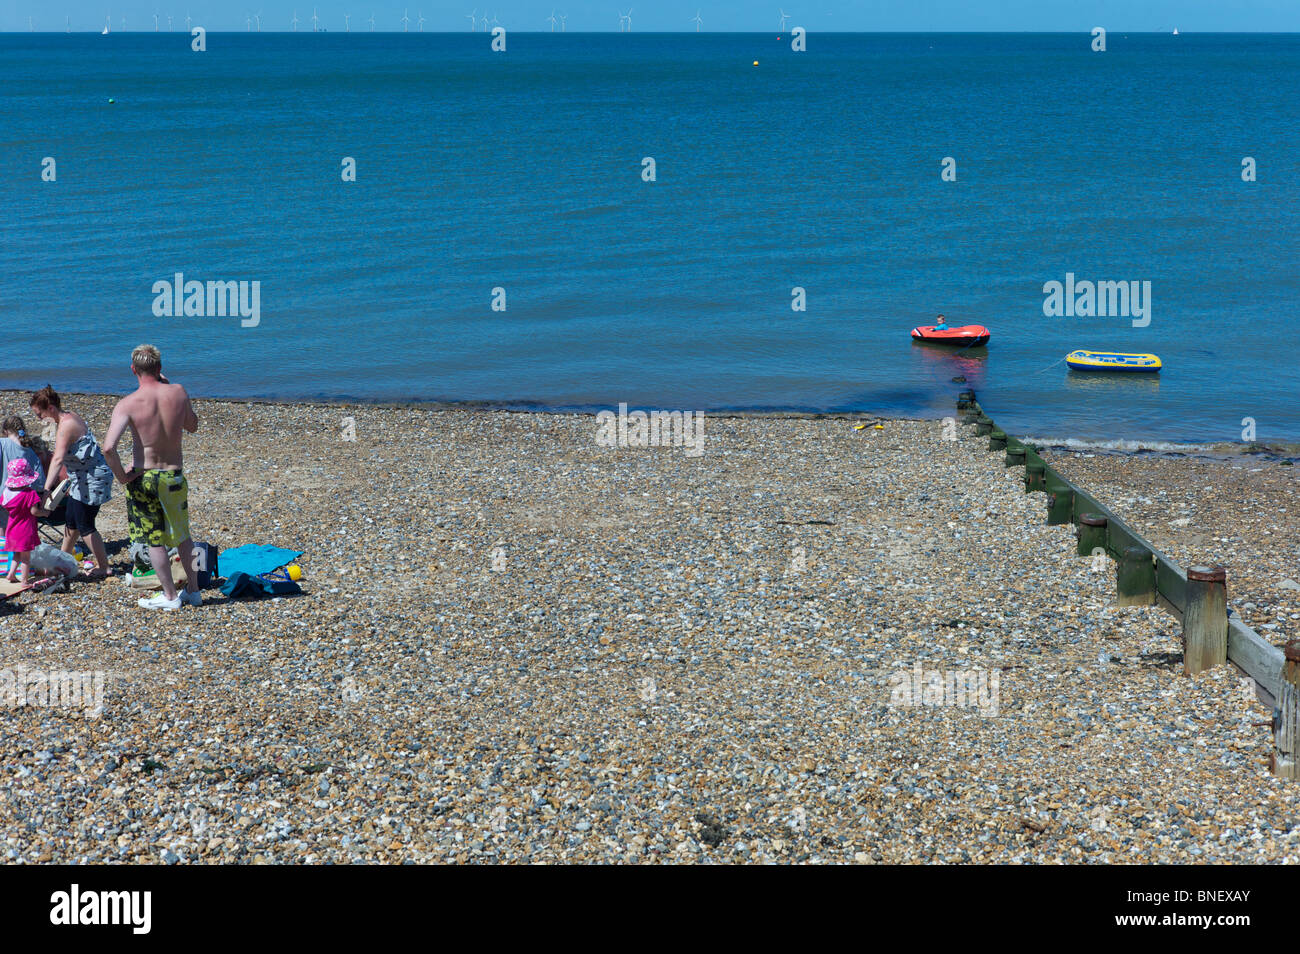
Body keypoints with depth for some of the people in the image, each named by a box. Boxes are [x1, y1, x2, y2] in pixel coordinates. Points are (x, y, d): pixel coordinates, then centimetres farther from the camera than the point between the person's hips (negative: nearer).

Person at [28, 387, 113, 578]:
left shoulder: (66, 426, -23)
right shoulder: (70, 416, 6)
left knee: (85, 527, -3)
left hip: (91, 480, -10)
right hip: (84, 479, 10)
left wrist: (46, 489, -42)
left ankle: (104, 568, 6)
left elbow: (57, 459, -35)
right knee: (72, 522, 19)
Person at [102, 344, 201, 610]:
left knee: (154, 540, 10)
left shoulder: (128, 404, -15)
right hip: (175, 476, 3)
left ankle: (170, 596, 16)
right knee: (183, 536, 20)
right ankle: (193, 590, 27)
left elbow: (108, 448, -25)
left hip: (143, 478, -3)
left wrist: (121, 476, -9)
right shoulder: (178, 392, -7)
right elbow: (192, 426, 14)